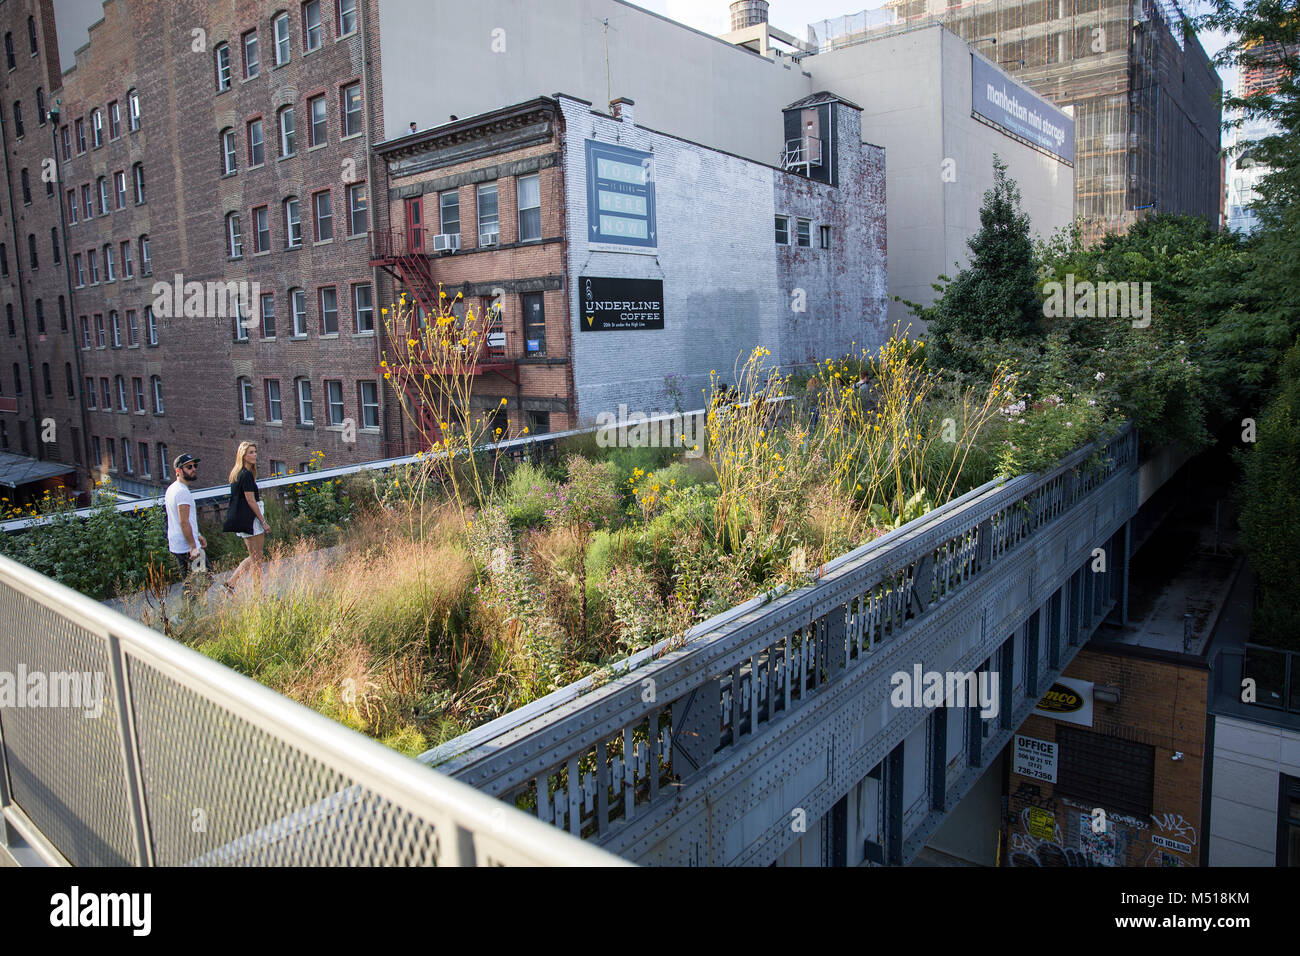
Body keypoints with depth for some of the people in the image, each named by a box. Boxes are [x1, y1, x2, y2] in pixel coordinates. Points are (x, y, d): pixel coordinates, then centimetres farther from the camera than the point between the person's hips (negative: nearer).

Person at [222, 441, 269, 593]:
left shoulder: (237, 473, 14)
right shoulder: (246, 475, -16)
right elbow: (251, 501, -17)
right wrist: (263, 521, -12)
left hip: (243, 521, 10)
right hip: (251, 520, -10)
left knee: (253, 557, 18)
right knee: (256, 559, -1)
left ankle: (230, 583, 16)